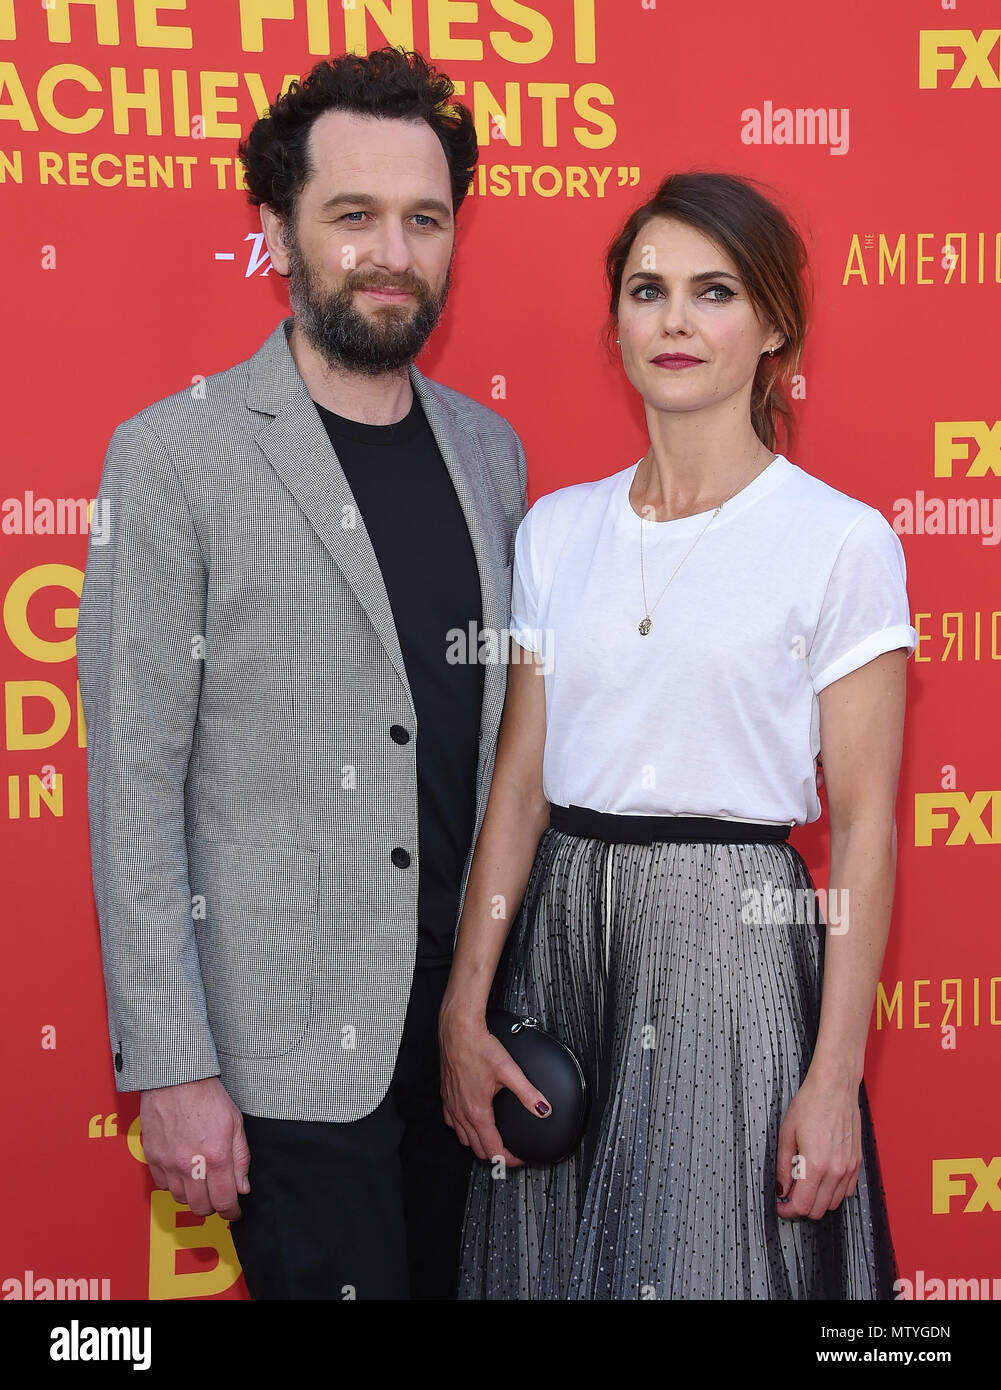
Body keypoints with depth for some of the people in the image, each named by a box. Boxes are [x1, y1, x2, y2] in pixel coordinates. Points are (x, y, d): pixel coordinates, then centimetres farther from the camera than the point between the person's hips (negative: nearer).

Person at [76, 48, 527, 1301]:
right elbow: (133, 785, -10)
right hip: (295, 1046, -5)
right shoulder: (176, 455, -9)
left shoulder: (489, 448, 7)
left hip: (473, 1011, 5)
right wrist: (170, 1066, -12)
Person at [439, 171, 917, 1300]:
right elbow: (518, 785, 6)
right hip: (560, 929, 4)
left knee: (711, 1261, 5)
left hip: (735, 937, -4)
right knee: (550, 1261, 13)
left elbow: (864, 826, -7)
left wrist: (835, 1080, -11)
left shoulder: (841, 538, -6)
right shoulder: (556, 528, 7)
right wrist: (463, 1013, 2)